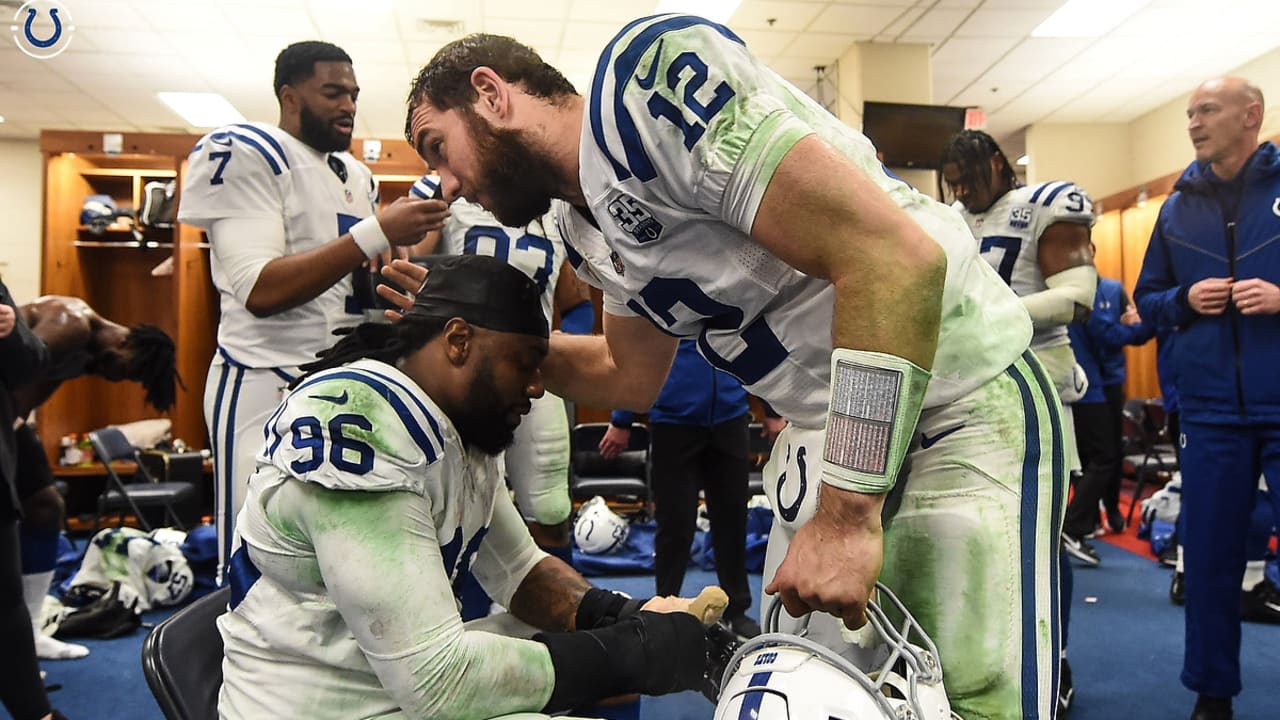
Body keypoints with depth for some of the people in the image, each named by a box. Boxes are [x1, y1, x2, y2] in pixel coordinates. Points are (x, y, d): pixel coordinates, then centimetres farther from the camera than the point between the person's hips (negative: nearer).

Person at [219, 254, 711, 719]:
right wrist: (633, 651, -21)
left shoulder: (462, 429, 1)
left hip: (408, 677, 8)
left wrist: (623, 619, -7)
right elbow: (434, 677, -28)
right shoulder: (357, 426, -26)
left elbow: (517, 570, 11)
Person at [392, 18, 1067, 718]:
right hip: (826, 429, 8)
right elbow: (631, 377, 20)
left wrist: (845, 516, -26)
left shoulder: (647, 71, -21)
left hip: (963, 404, -8)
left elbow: (899, 258, -28)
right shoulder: (588, 225, 7)